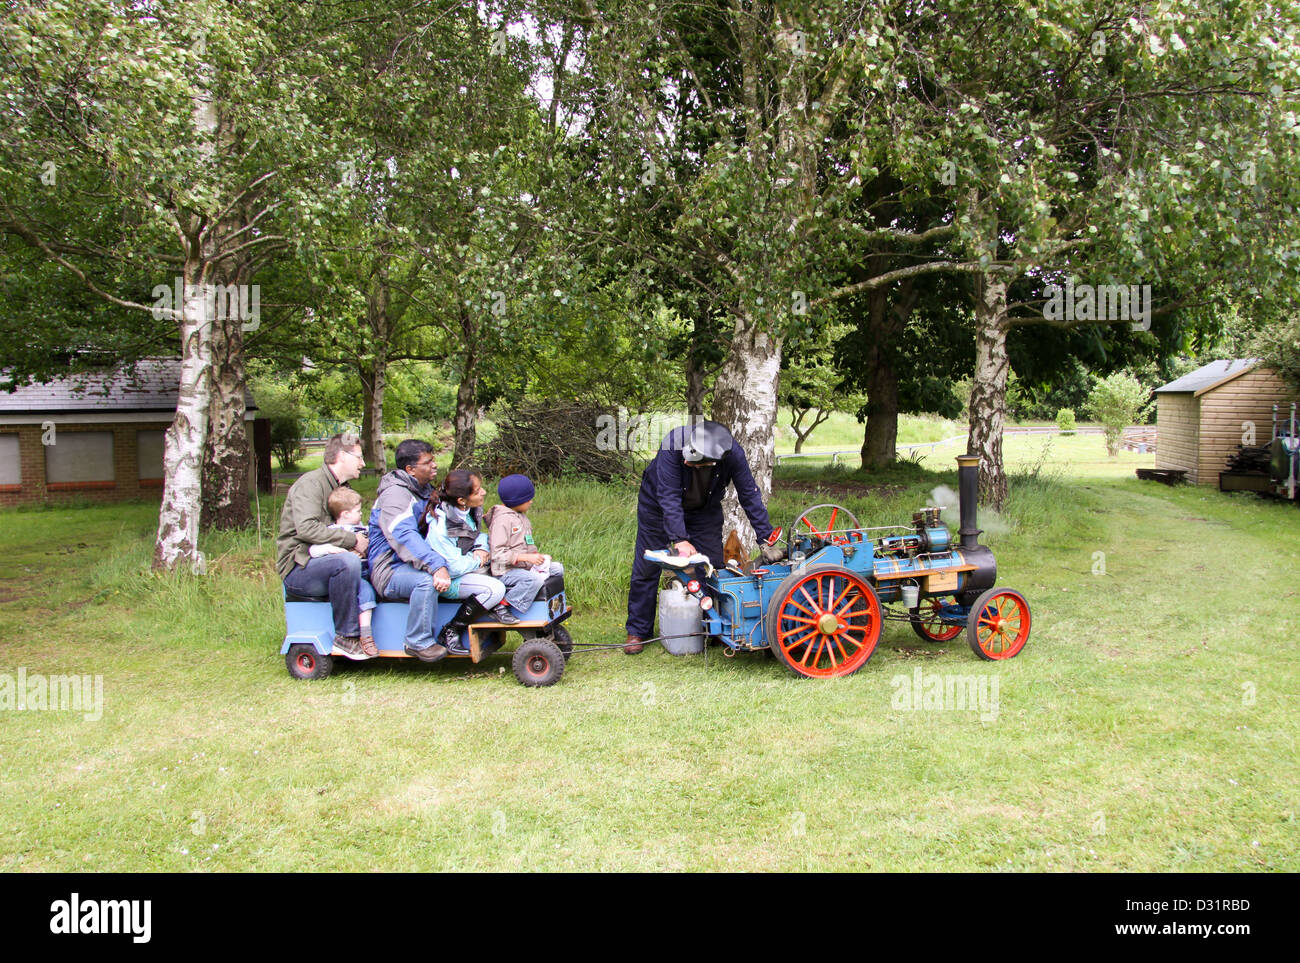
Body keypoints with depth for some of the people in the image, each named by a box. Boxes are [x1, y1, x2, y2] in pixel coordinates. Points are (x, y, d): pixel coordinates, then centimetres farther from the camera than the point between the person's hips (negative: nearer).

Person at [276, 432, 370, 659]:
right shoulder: (310, 483, -11)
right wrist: (351, 540, -23)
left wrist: (360, 541, 3)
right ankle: (346, 635, -25)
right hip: (298, 568, -9)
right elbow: (307, 528, -26)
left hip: (320, 561, 9)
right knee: (347, 561, -35)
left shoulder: (341, 487, 19)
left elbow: (344, 528, 28)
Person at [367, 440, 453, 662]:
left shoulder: (425, 491, 15)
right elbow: (404, 536, -30)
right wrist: (436, 566, -42)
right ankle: (419, 642, -23)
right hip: (390, 571, -9)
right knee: (427, 580, -37)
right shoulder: (395, 494, -15)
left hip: (414, 564, 9)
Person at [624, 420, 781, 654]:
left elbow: (750, 496, -21)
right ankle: (637, 631, 12)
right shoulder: (673, 445, -38)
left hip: (704, 510, 2)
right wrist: (679, 539, -40)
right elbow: (669, 496, -35)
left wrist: (766, 540, -20)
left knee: (713, 566, -3)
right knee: (647, 567, 0)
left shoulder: (733, 454, -31)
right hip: (658, 504, -2)